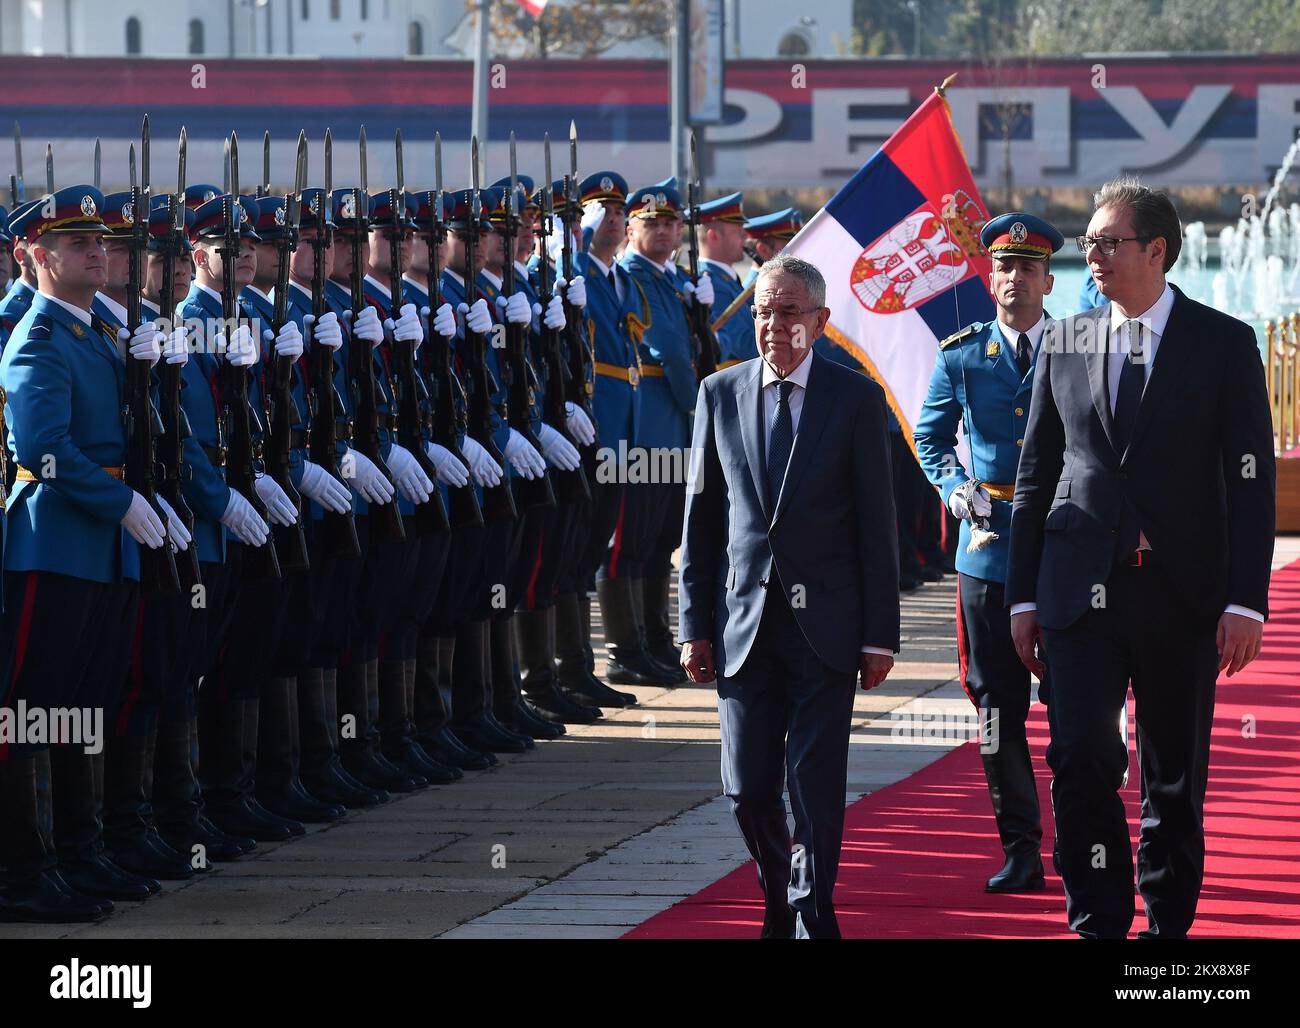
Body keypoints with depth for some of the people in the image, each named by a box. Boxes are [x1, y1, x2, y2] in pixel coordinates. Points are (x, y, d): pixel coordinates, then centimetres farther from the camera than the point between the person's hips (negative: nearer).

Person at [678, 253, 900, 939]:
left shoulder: (856, 399, 0)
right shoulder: (720, 395, 7)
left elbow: (876, 523, 0)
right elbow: (701, 519, 9)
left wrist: (880, 632, -4)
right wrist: (695, 625, 5)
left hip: (825, 623, -2)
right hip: (745, 620, 2)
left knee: (815, 783, -6)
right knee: (747, 790, 3)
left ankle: (813, 915, 6)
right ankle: (780, 902, 25)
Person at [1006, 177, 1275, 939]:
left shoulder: (1224, 345, 0)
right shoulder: (1064, 343, 8)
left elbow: (1252, 480, -2)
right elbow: (1036, 475, 12)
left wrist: (1246, 602, -10)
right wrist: (1024, 594, 7)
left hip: (1180, 592, -1)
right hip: (1081, 590, 1)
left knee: (1176, 777, 7)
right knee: (1081, 760, -11)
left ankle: (1169, 924, 20)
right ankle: (1100, 926, -7)